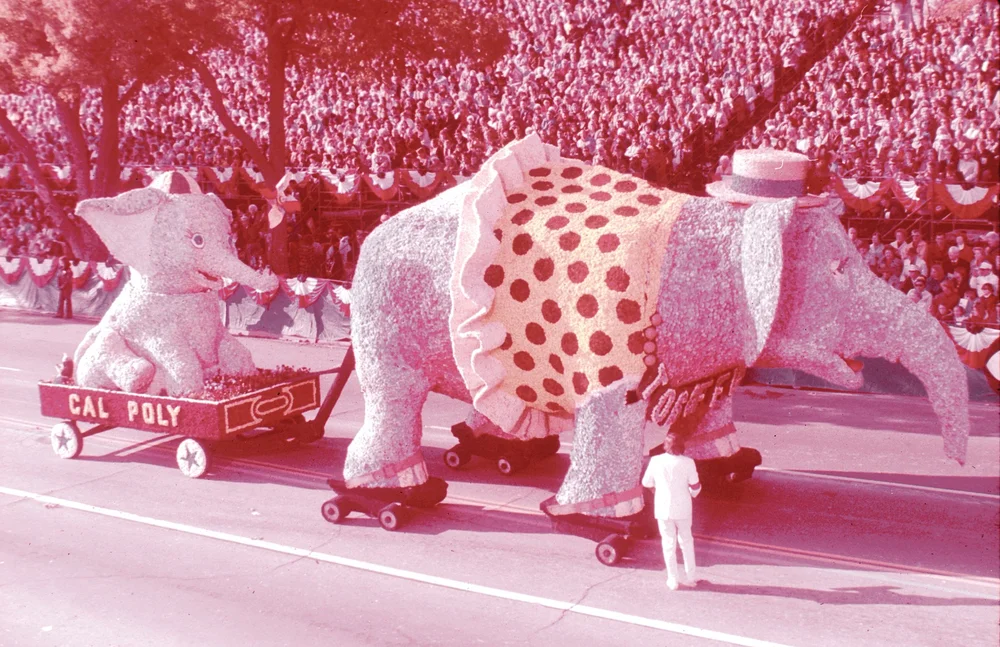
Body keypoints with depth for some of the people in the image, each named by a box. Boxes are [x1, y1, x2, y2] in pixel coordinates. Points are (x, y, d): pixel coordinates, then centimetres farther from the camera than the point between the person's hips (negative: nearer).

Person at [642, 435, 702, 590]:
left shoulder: (656, 461, -9)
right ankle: (690, 577, 25)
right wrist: (692, 494, 17)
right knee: (686, 542, 18)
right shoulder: (688, 463, -11)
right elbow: (695, 487, -6)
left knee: (669, 544, 10)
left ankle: (672, 581, 15)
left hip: (663, 509, 0)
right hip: (683, 509, 0)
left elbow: (646, 483, 1)